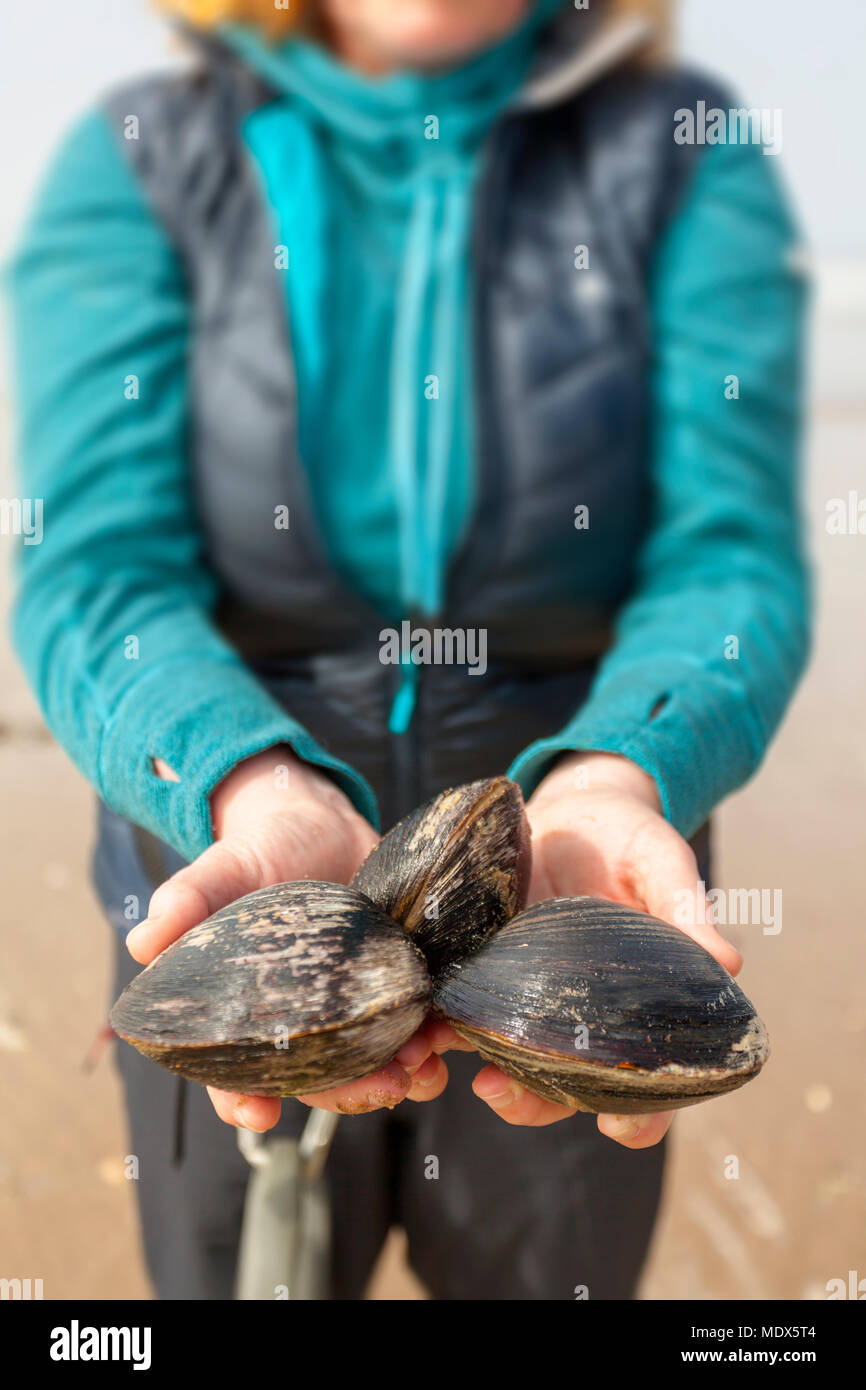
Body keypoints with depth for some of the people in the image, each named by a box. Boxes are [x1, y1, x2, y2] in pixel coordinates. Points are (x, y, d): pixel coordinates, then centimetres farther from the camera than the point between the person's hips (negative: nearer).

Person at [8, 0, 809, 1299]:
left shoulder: (676, 155, -6)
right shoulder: (143, 155, -7)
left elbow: (728, 562, -16)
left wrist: (610, 783, -36)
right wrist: (260, 792, -37)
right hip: (224, 845, 0)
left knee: (557, 1274, 24)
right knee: (234, 1271, 23)